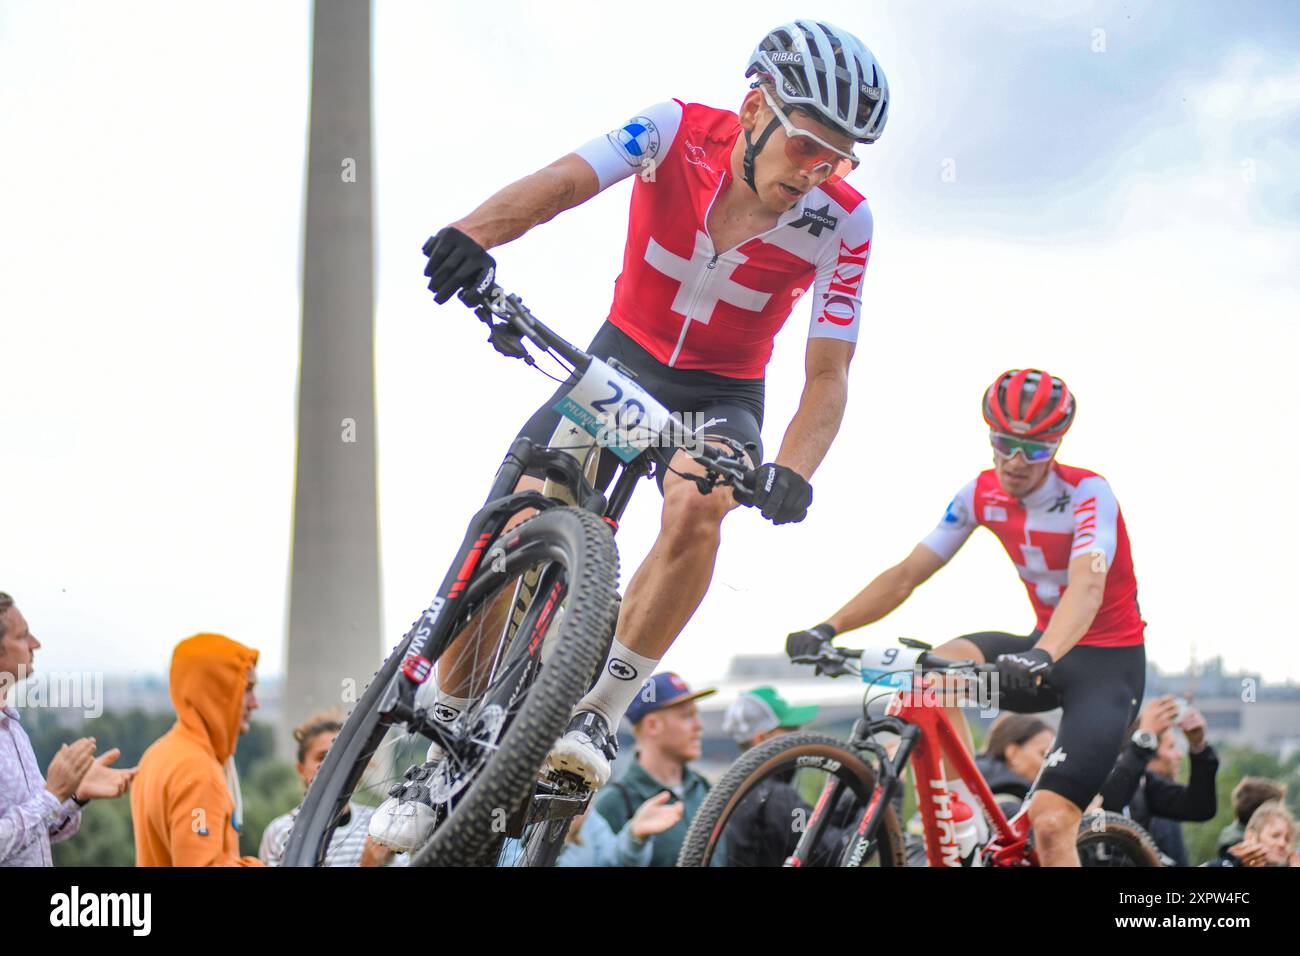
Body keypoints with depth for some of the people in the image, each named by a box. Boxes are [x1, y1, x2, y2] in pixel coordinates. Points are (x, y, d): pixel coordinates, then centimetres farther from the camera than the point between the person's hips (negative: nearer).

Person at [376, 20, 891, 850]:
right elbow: (561, 183, -35)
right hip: (622, 360, 1)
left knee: (697, 506, -34)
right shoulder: (676, 133, -20)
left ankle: (599, 715, -25)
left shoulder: (840, 224, -19)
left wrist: (791, 472, -37)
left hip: (721, 397, -1)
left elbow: (827, 376, -18)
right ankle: (443, 753, -1)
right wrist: (475, 233, -56)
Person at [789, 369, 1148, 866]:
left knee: (1050, 825, -20)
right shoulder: (982, 494, -3)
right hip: (1045, 649, 5)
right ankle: (966, 823, -18)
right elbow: (907, 574, -2)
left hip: (1109, 662, -5)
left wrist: (1041, 657, -56)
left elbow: (1087, 587, -37)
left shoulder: (1088, 493, -20)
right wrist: (828, 628, -15)